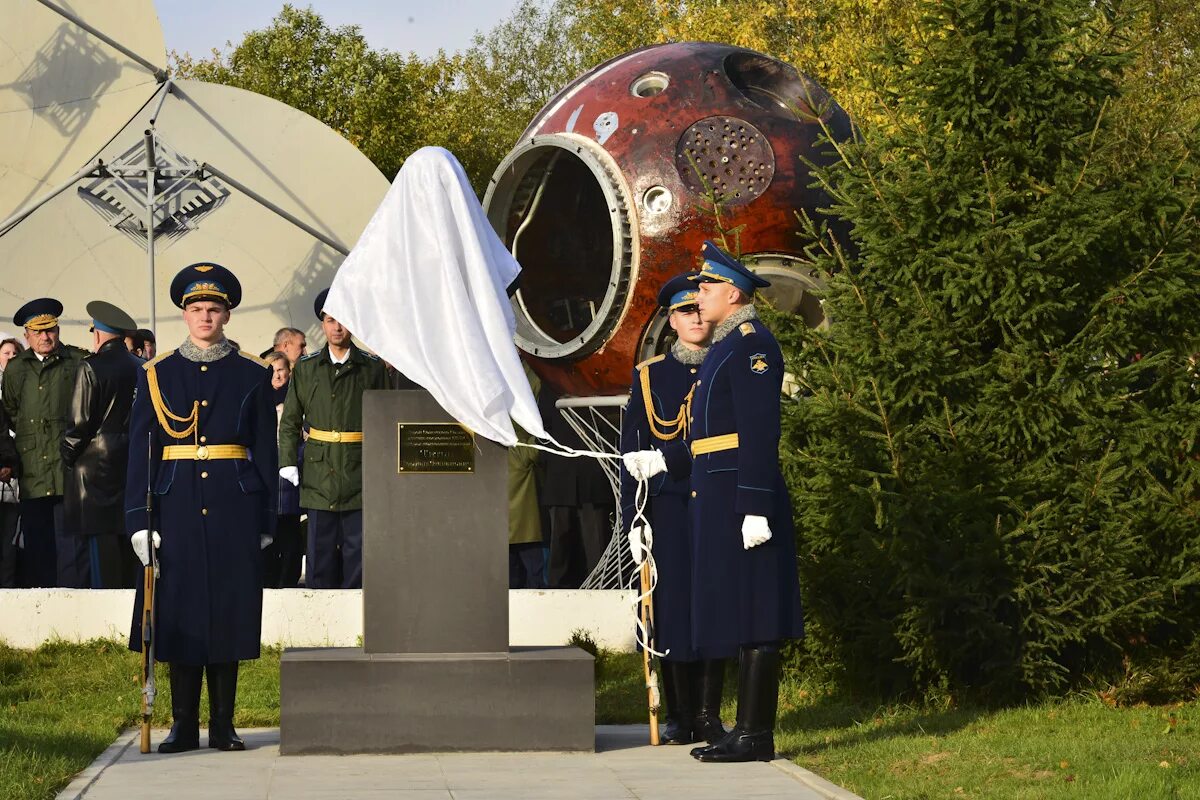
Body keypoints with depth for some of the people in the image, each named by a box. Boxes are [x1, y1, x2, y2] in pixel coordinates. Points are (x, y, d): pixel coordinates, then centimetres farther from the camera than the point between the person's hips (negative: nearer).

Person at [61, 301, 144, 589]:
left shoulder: (91, 368, -10)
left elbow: (80, 421, -11)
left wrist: (67, 455, 2)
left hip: (98, 463, -6)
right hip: (135, 463, 6)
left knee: (101, 536, -5)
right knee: (128, 536, 10)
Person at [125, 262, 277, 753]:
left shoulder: (251, 374, 6)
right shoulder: (157, 374, 6)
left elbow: (265, 451, 7)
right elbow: (141, 451, 3)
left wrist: (265, 520, 2)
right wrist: (139, 520, -4)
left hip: (235, 506, 0)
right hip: (177, 506, 0)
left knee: (230, 612, 2)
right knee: (180, 613, 1)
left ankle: (223, 726, 10)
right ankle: (184, 725, 10)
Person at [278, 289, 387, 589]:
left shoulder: (373, 368, 7)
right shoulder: (305, 368, 10)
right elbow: (289, 421, 12)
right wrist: (288, 461, 1)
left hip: (360, 477, -1)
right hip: (319, 476, 1)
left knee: (358, 551, -2)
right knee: (320, 552, 2)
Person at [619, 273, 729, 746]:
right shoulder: (649, 377, 7)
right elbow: (632, 453, 5)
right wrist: (634, 519, -3)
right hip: (669, 509, -1)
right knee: (673, 606, -2)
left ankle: (708, 715, 9)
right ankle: (680, 718, 7)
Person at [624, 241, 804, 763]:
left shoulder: (751, 345, -12)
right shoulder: (726, 347, 20)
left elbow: (759, 433, -19)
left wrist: (755, 506, -23)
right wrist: (661, 460, 22)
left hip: (741, 499, -10)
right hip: (719, 499, 10)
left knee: (753, 618, -7)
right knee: (740, 617, 11)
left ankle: (756, 737, -4)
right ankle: (748, 730, 15)